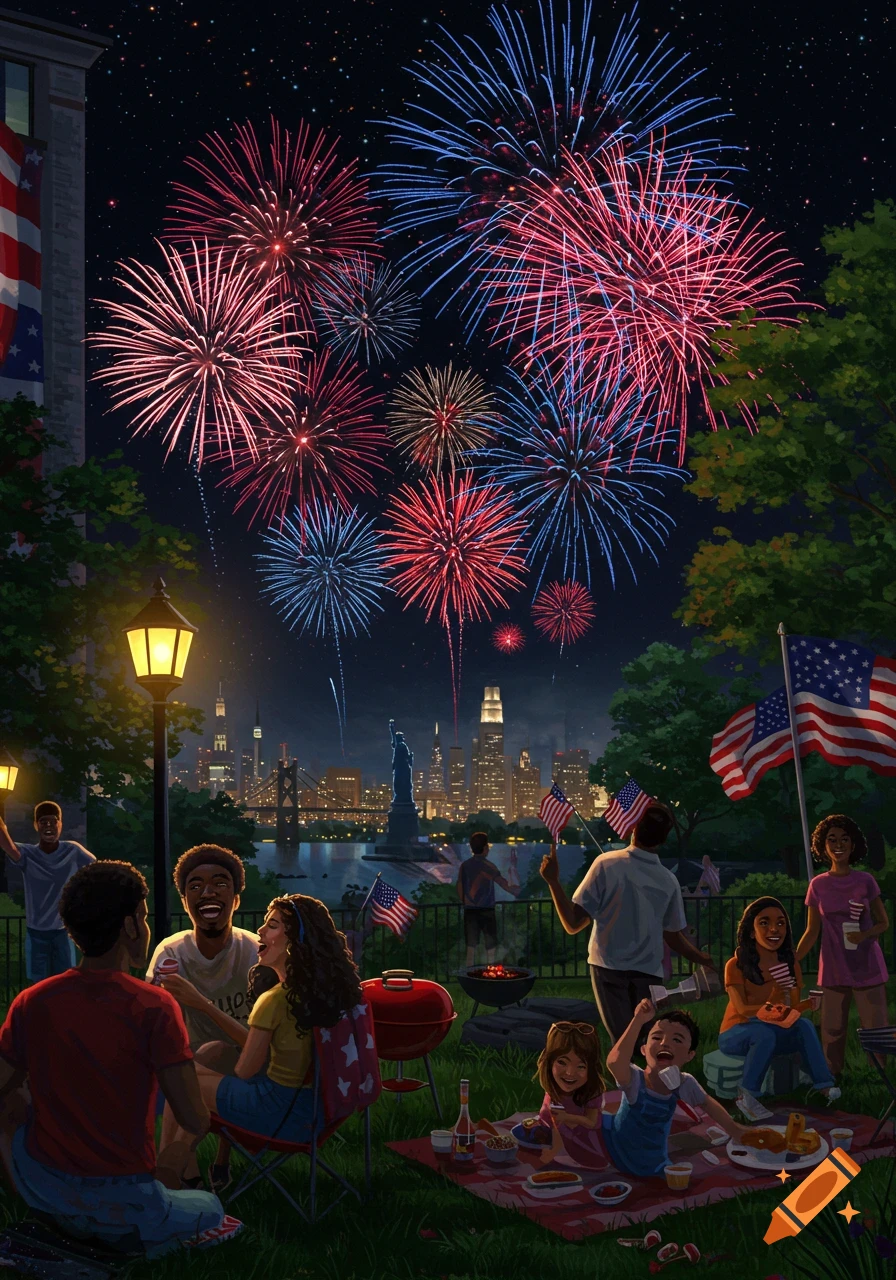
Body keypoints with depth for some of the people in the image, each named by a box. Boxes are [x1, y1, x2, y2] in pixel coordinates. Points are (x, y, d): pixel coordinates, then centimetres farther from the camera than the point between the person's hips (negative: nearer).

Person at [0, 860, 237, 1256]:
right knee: (212, 1210, 26)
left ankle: (66, 1223, 18)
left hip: (39, 1189, 4)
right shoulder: (154, 1007, -18)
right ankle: (114, 1238, 1)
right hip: (125, 1205, -4)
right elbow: (196, 1122, -17)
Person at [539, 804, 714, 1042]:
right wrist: (704, 959, 27)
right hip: (648, 973, 2)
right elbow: (675, 938, 10)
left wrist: (553, 881, -4)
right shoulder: (668, 881, -2)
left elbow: (574, 924, -11)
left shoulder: (607, 864, -9)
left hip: (609, 969, -2)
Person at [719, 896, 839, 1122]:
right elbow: (742, 1009, -21)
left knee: (804, 1025, -26)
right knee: (764, 1033, -37)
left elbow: (794, 1008, -4)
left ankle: (825, 1087, -28)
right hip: (736, 1033, -4)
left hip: (772, 1032, 4)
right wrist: (767, 1009, -40)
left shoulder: (789, 964, -1)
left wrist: (808, 1003, -27)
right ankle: (746, 1097, -27)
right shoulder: (736, 965, -15)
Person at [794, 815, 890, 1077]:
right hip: (833, 972, 2)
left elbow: (884, 923, 4)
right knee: (832, 1033, 7)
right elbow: (812, 932, 6)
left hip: (868, 969, -2)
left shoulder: (865, 881, -3)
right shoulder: (818, 885, 1)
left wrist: (864, 935, -17)